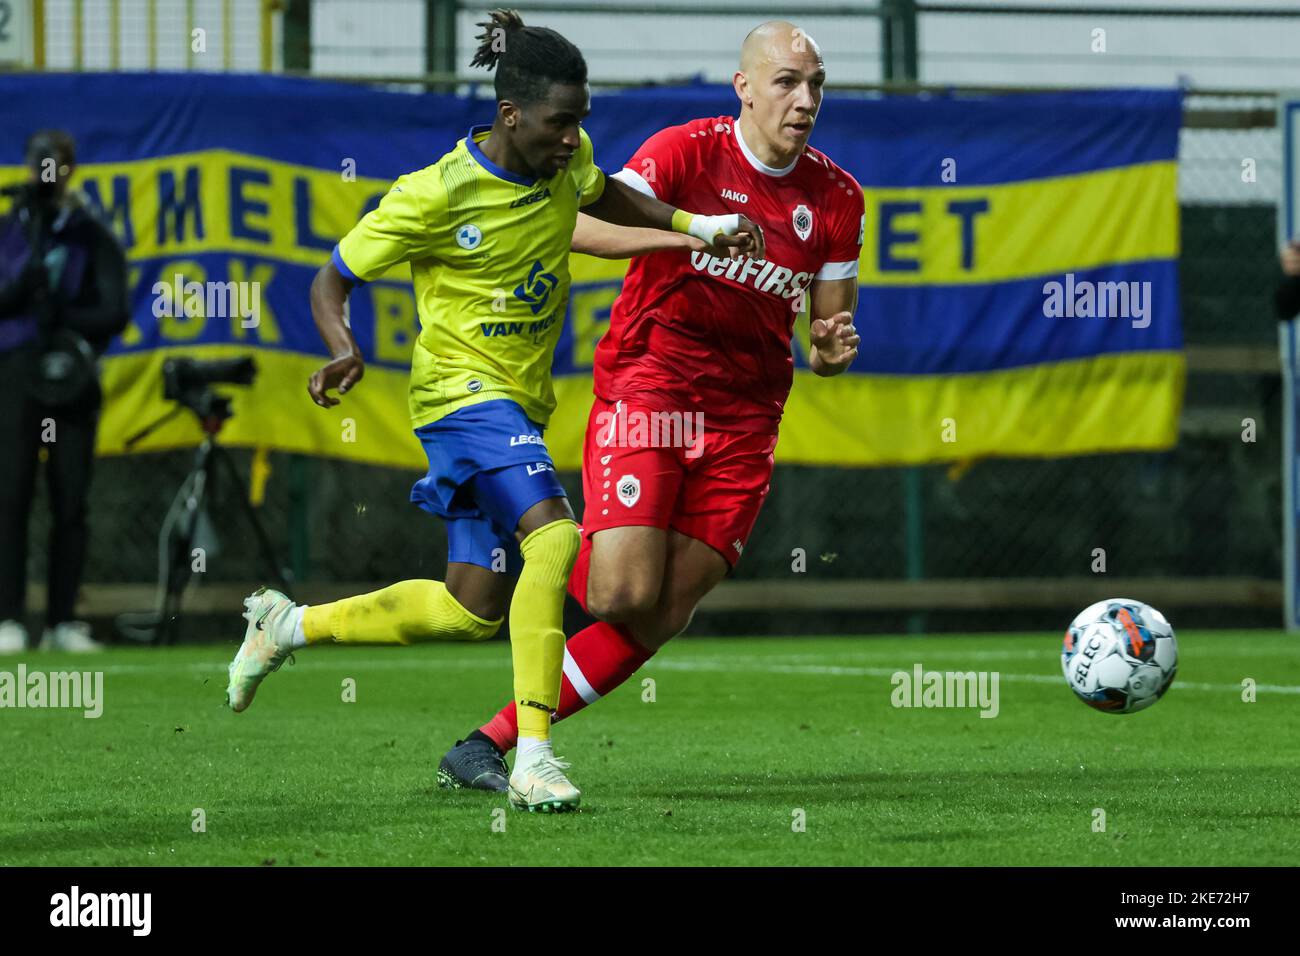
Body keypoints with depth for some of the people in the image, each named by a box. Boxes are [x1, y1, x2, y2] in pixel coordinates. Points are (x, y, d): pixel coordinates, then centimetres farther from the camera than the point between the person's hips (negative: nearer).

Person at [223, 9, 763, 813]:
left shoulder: (568, 160, 0)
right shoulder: (437, 194, -18)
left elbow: (601, 197, 27)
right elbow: (332, 281, -8)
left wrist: (696, 226, 14)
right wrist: (345, 353, -28)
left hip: (521, 403, 8)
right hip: (465, 391, -8)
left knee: (473, 610, 9)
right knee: (554, 535, -31)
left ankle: (288, 625, 30)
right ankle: (532, 756, -33)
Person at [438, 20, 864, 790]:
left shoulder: (837, 198, 6)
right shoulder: (688, 150, -6)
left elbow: (829, 332, 13)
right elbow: (583, 227, -19)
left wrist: (831, 350, -11)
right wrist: (686, 231, -32)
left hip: (742, 421, 4)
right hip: (646, 387, -4)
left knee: (660, 621, -5)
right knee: (626, 595, -19)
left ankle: (491, 743, 1)